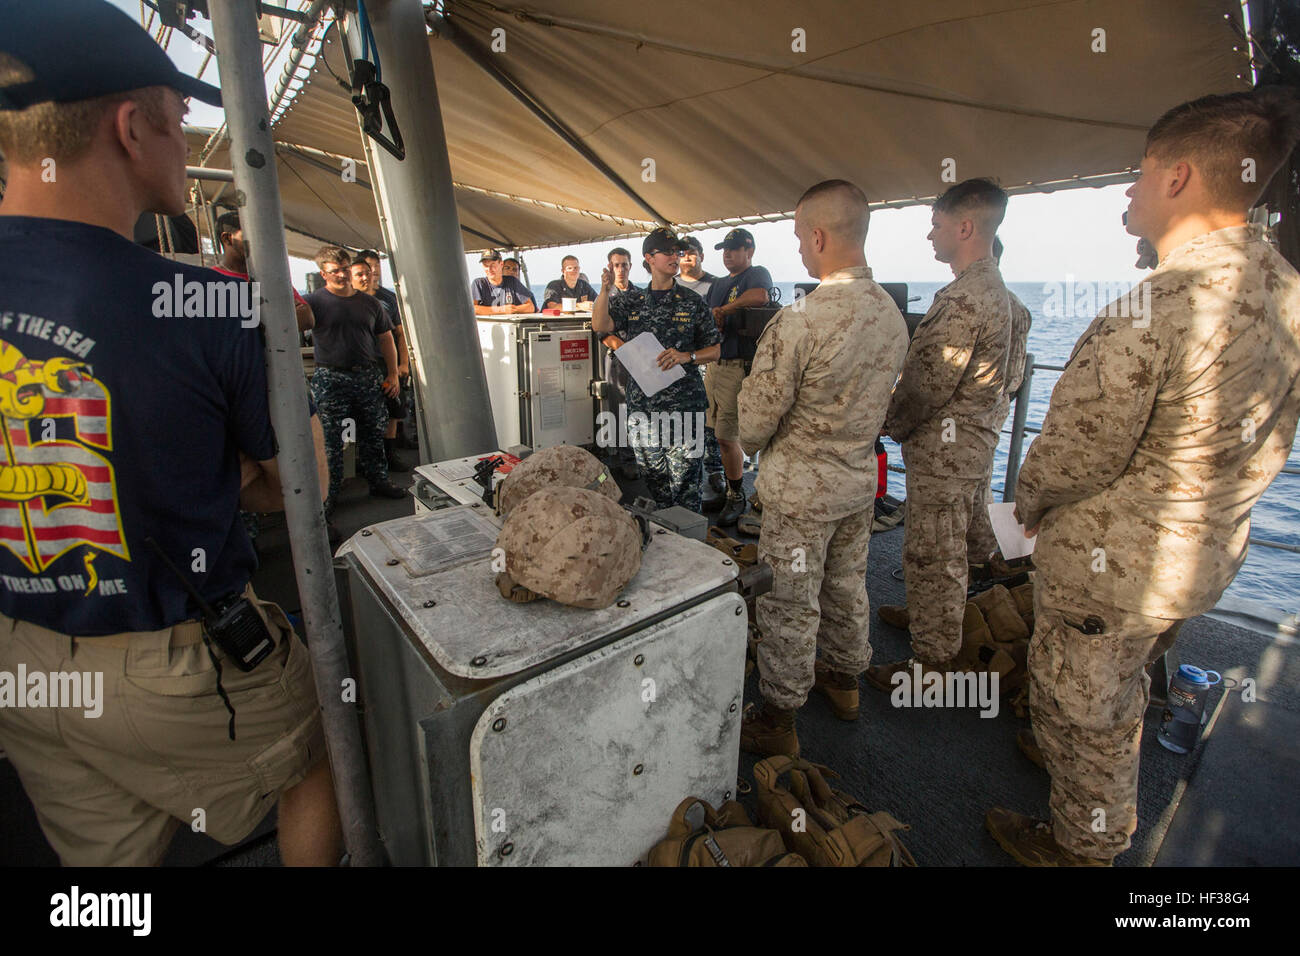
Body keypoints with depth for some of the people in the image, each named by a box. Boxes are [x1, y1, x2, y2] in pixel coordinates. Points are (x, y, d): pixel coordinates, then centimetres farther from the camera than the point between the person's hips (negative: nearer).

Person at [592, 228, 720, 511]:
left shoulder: (692, 302, 6)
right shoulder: (631, 300, 12)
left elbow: (714, 350, 6)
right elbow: (600, 326, -3)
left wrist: (686, 356, -12)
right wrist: (605, 289, -15)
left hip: (684, 405, -2)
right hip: (641, 403, 3)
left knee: (684, 482, -3)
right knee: (652, 479, 10)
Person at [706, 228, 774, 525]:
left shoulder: (757, 274, -4)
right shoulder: (717, 284, 22)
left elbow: (761, 296, -28)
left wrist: (723, 310, -16)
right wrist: (713, 322, -7)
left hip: (738, 366, -8)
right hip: (714, 364, 8)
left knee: (726, 437, -7)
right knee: (717, 433, 13)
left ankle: (737, 497, 8)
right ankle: (727, 486, 28)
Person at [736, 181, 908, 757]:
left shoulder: (798, 324, -25)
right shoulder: (893, 315, -1)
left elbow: (755, 416, -17)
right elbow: (879, 399, 10)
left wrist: (749, 446, 4)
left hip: (801, 489, -7)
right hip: (861, 478, 7)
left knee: (788, 605, 7)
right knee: (847, 586, 23)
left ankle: (778, 719, 25)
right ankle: (844, 679, 46)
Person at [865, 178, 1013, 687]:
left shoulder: (964, 298, -22)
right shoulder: (990, 285, 13)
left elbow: (929, 385, -24)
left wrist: (890, 424, -7)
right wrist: (900, 418, 13)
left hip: (945, 448, -10)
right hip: (966, 441, 10)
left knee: (932, 555, 1)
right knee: (943, 551, 24)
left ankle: (932, 661, 15)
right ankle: (929, 614, 43)